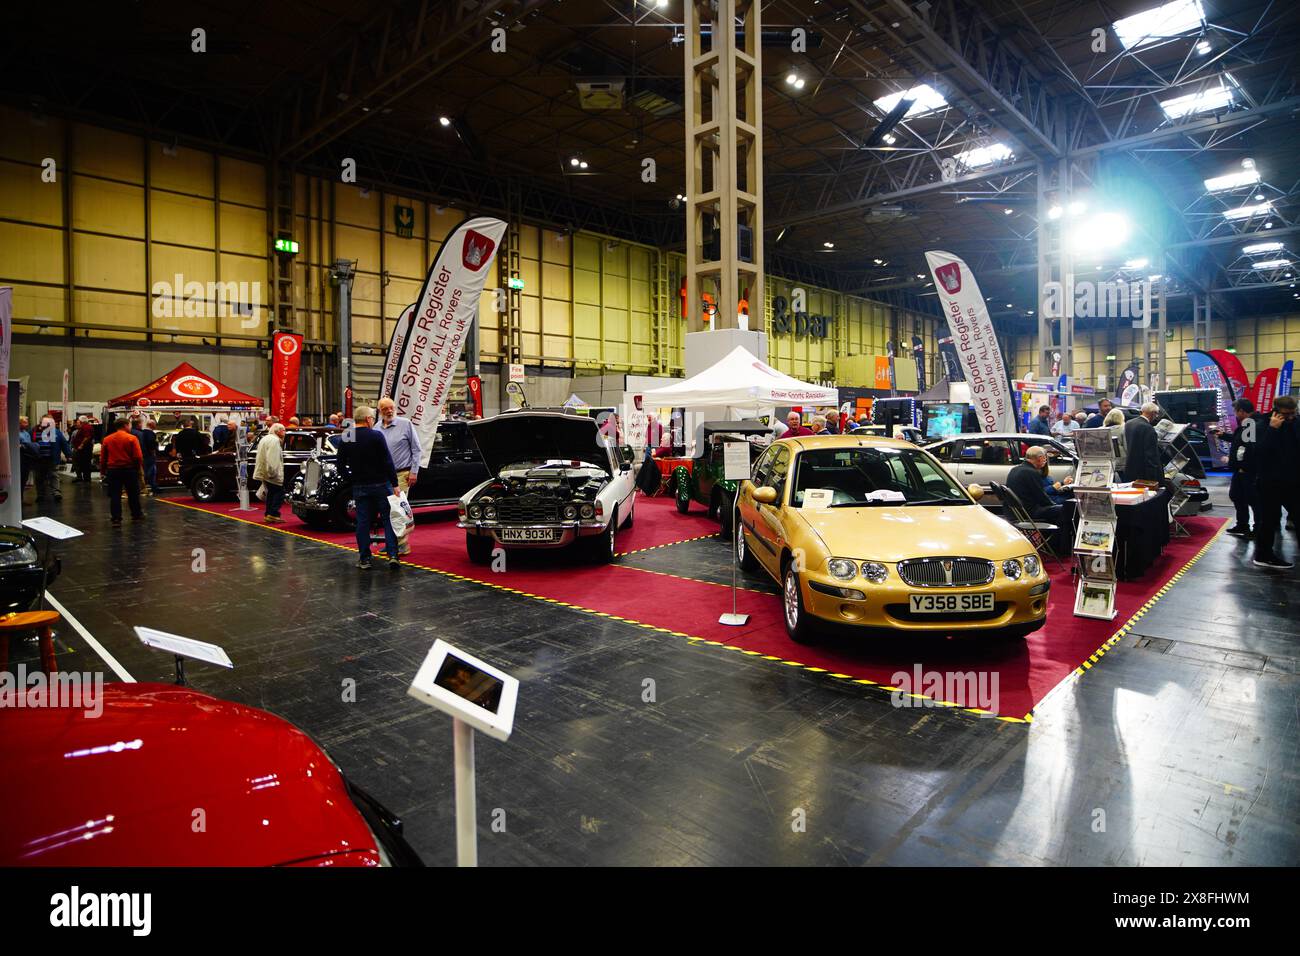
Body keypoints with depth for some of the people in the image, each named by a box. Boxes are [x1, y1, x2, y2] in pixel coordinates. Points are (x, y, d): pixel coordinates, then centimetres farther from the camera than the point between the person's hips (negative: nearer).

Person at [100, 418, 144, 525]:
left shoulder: (106, 439, 3)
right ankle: (136, 514, 24)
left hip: (112, 470, 2)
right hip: (129, 469, -2)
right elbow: (138, 456, -13)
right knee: (133, 494, 13)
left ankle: (116, 519, 1)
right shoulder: (132, 438, -8)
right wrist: (139, 468, 2)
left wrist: (102, 471, 17)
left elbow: (103, 457, 8)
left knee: (114, 495, 4)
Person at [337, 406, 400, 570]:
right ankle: (393, 555, -3)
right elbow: (388, 462, -13)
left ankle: (364, 559, 11)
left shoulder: (345, 440, 2)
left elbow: (341, 467, 4)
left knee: (363, 522, 9)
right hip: (381, 484, -3)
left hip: (359, 487, 3)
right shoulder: (376, 436, -10)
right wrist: (394, 484, -9)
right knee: (388, 520, 4)